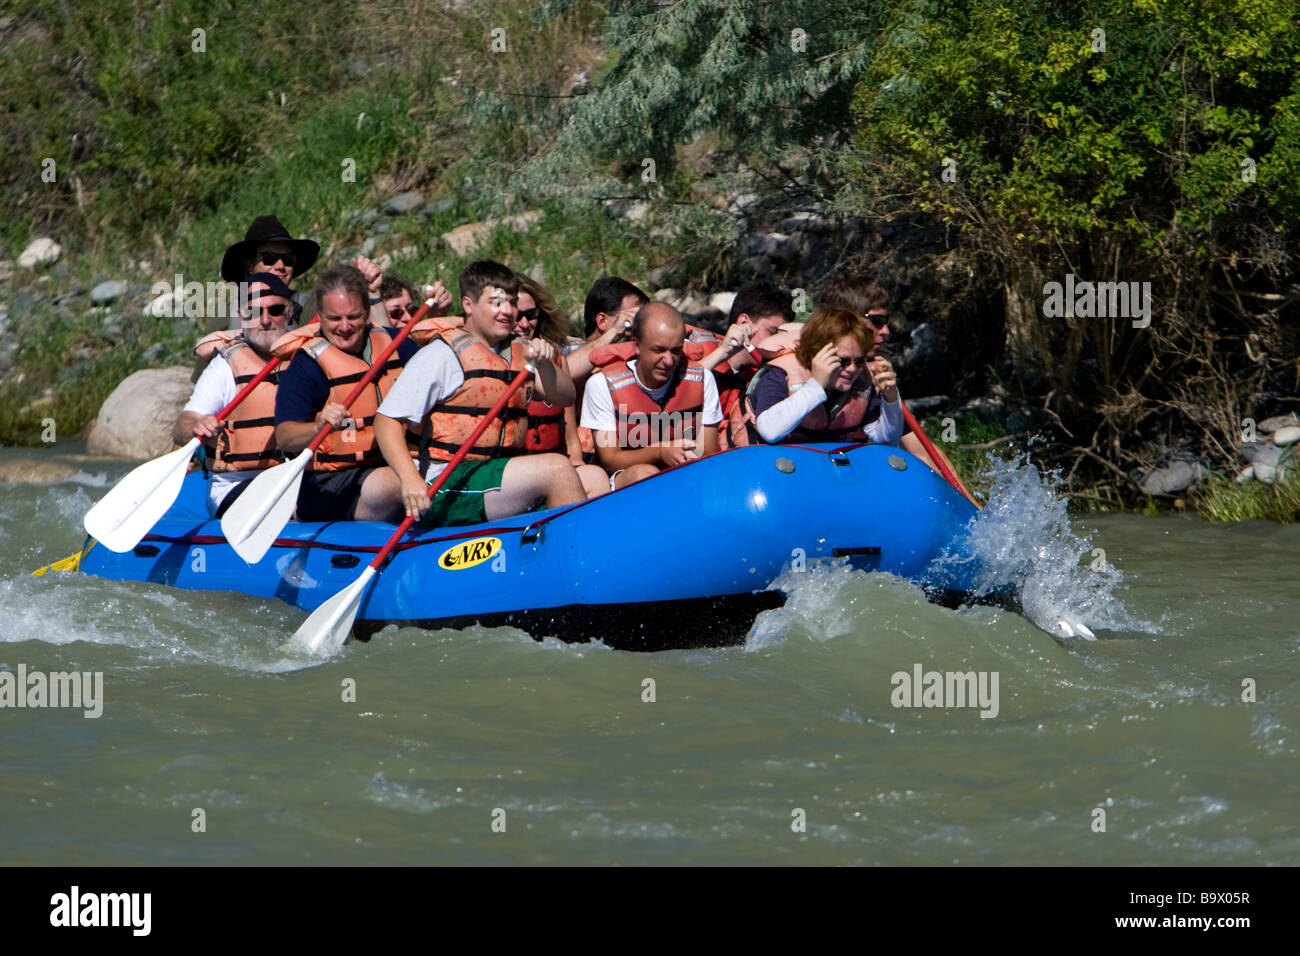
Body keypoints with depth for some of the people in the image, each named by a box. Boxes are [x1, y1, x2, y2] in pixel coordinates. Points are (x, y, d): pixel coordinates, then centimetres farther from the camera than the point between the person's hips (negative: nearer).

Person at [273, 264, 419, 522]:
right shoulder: (307, 364, -5)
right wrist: (320, 427, -38)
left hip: (394, 465, 7)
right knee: (388, 486, -36)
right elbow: (284, 438, -18)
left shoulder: (392, 343, 13)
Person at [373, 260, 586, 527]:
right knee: (557, 469, -22)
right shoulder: (441, 355, -5)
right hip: (445, 488, -8)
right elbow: (386, 421, -11)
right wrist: (410, 480, -26)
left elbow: (564, 398, 9)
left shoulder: (518, 353, 17)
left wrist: (545, 364, -11)